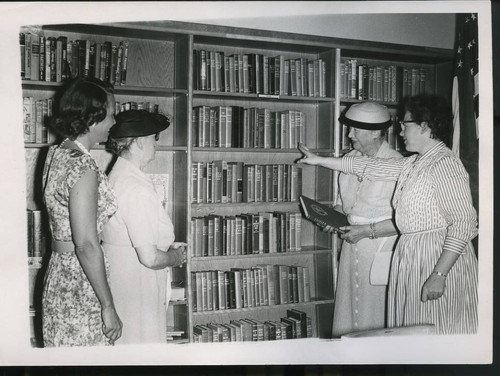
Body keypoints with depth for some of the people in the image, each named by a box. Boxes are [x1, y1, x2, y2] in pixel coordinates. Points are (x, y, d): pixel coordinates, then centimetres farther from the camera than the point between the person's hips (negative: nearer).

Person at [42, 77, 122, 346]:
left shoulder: (56, 153, 7)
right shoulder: (82, 166, -22)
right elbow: (87, 245, -23)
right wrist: (109, 307, -18)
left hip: (59, 274, 9)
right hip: (81, 287, -9)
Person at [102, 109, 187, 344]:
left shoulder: (115, 176, 7)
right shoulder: (137, 189, -23)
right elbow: (149, 258, -24)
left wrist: (167, 246, 15)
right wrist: (176, 257, -4)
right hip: (137, 291, -10)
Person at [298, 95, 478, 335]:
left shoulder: (445, 164, -15)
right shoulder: (413, 164, 12)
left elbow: (463, 224, -20)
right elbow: (370, 167, 19)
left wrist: (438, 276, -24)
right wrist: (319, 160, 22)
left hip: (441, 259, -9)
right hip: (411, 257, 9)